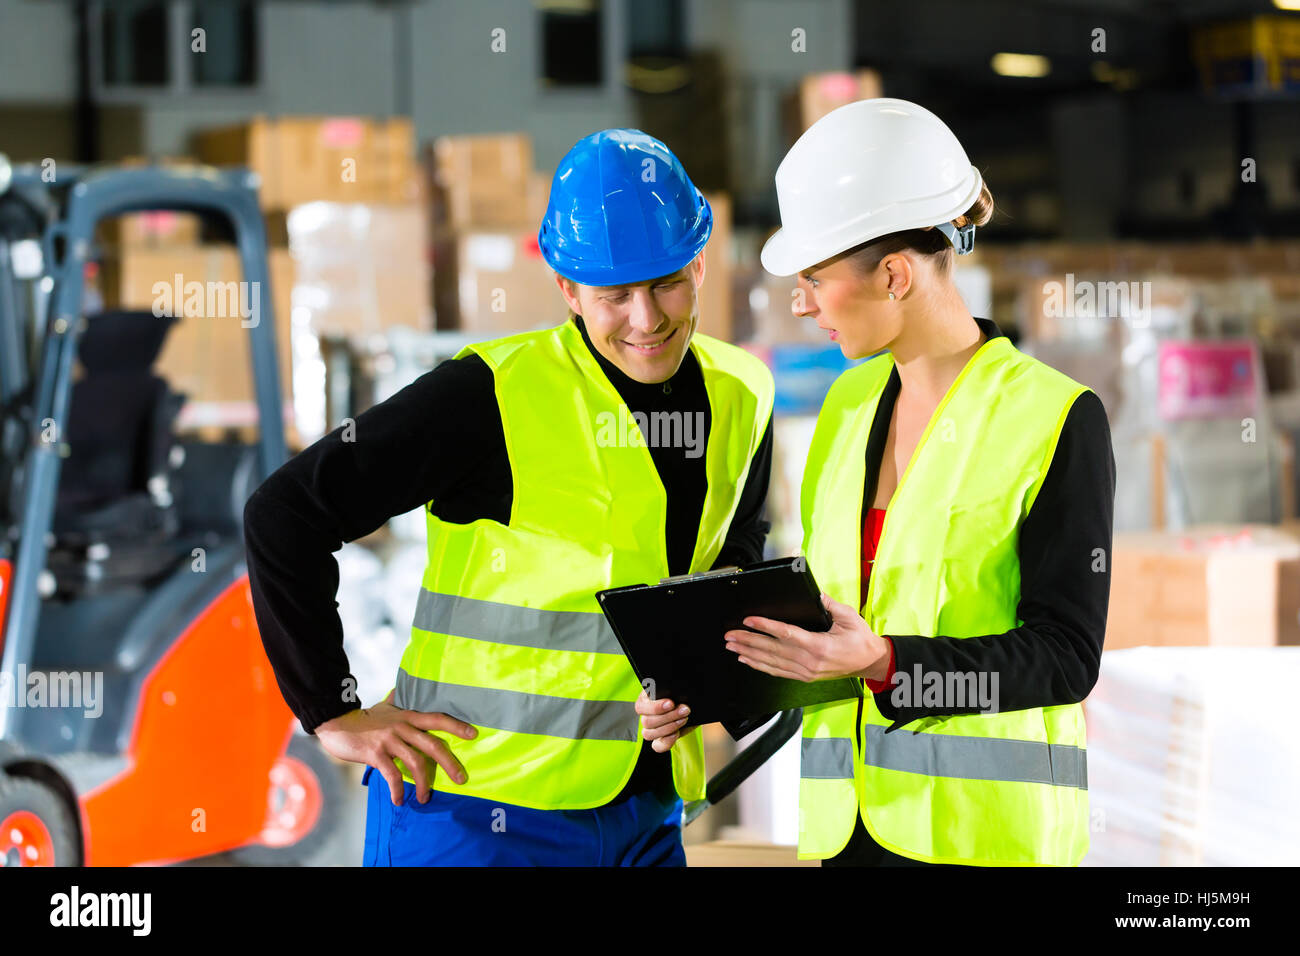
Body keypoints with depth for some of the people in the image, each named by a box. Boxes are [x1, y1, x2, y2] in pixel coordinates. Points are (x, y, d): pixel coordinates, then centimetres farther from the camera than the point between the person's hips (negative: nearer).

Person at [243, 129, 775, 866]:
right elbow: (285, 516, -14)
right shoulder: (493, 396, -13)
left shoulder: (740, 398, 6)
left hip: (645, 817, 6)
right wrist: (332, 714, -12)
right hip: (480, 815, -6)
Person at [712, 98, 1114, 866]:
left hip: (986, 827, -6)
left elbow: (1066, 656, -12)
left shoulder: (1058, 419, -8)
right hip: (856, 817, 6)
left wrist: (881, 660, -23)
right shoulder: (850, 405, 13)